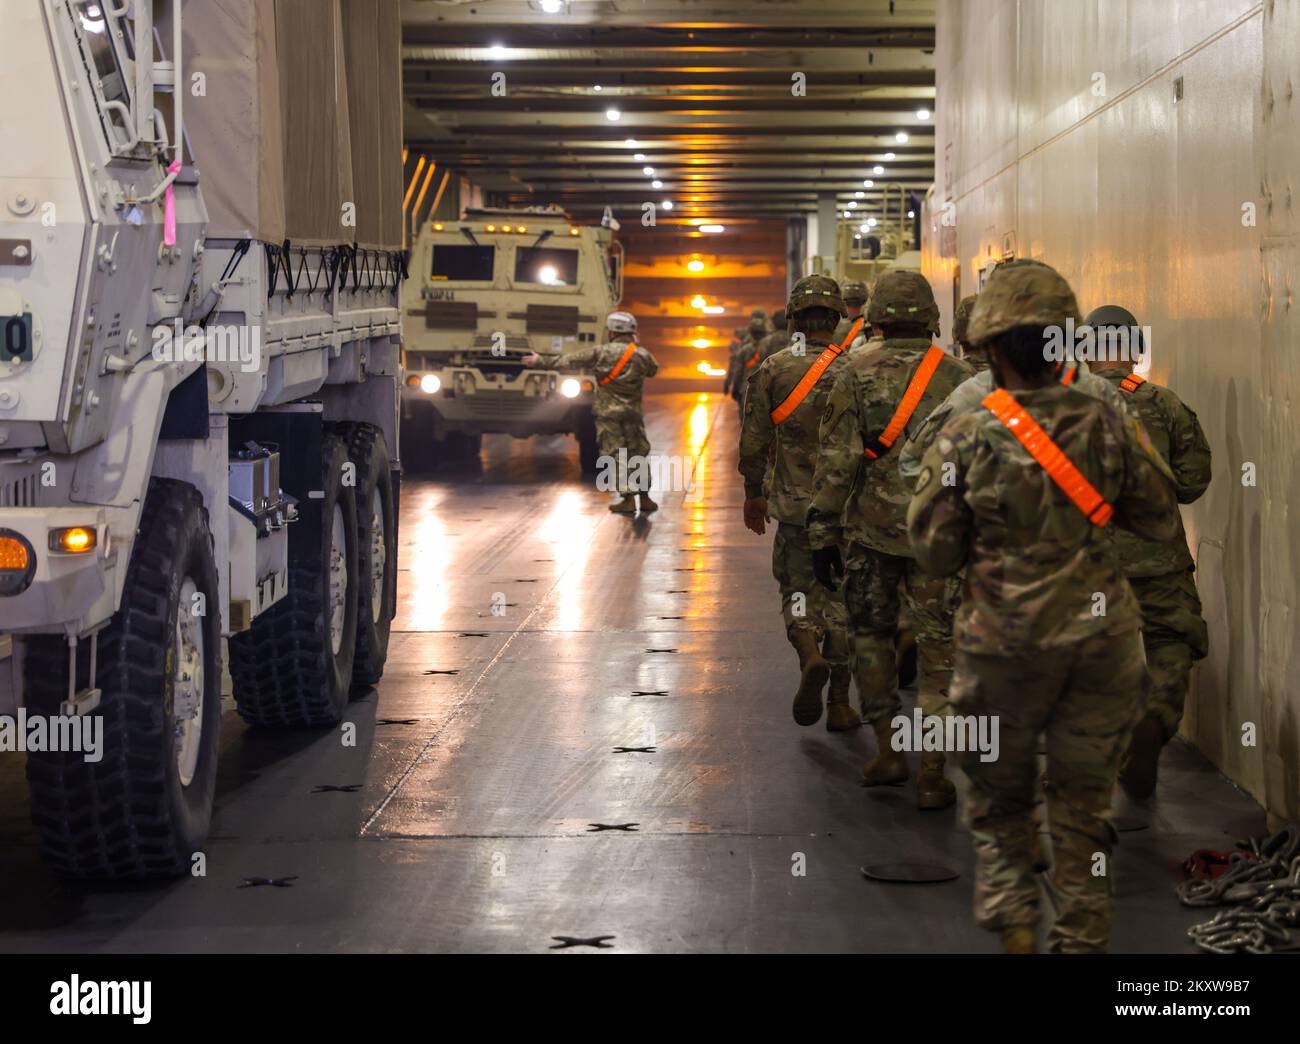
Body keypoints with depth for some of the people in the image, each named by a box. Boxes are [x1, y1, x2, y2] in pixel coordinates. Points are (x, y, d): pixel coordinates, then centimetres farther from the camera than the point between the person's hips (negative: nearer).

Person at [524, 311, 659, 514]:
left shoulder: (600, 352, -9)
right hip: (633, 412, 3)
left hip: (608, 412, -3)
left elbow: (570, 361, -4)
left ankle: (628, 499, -6)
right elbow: (653, 370, 19)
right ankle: (645, 498, 14)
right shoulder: (642, 355, -2)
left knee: (617, 456, -1)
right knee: (639, 454, 12)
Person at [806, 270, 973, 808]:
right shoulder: (958, 377, -1)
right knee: (938, 649, 4)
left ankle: (887, 751, 18)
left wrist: (823, 534, -1)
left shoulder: (856, 375, -3)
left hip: (869, 528, 0)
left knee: (872, 635, 18)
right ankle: (932, 771, -1)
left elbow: (836, 460, -6)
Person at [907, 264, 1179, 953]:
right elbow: (1160, 521, 8)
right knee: (1082, 799, 12)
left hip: (1005, 639, -2)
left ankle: (1012, 915, 3)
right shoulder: (1107, 426, -3)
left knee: (998, 794, 16)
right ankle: (1082, 939, 14)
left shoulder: (966, 438, -9)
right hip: (1101, 635, 2)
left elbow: (932, 553, -4)